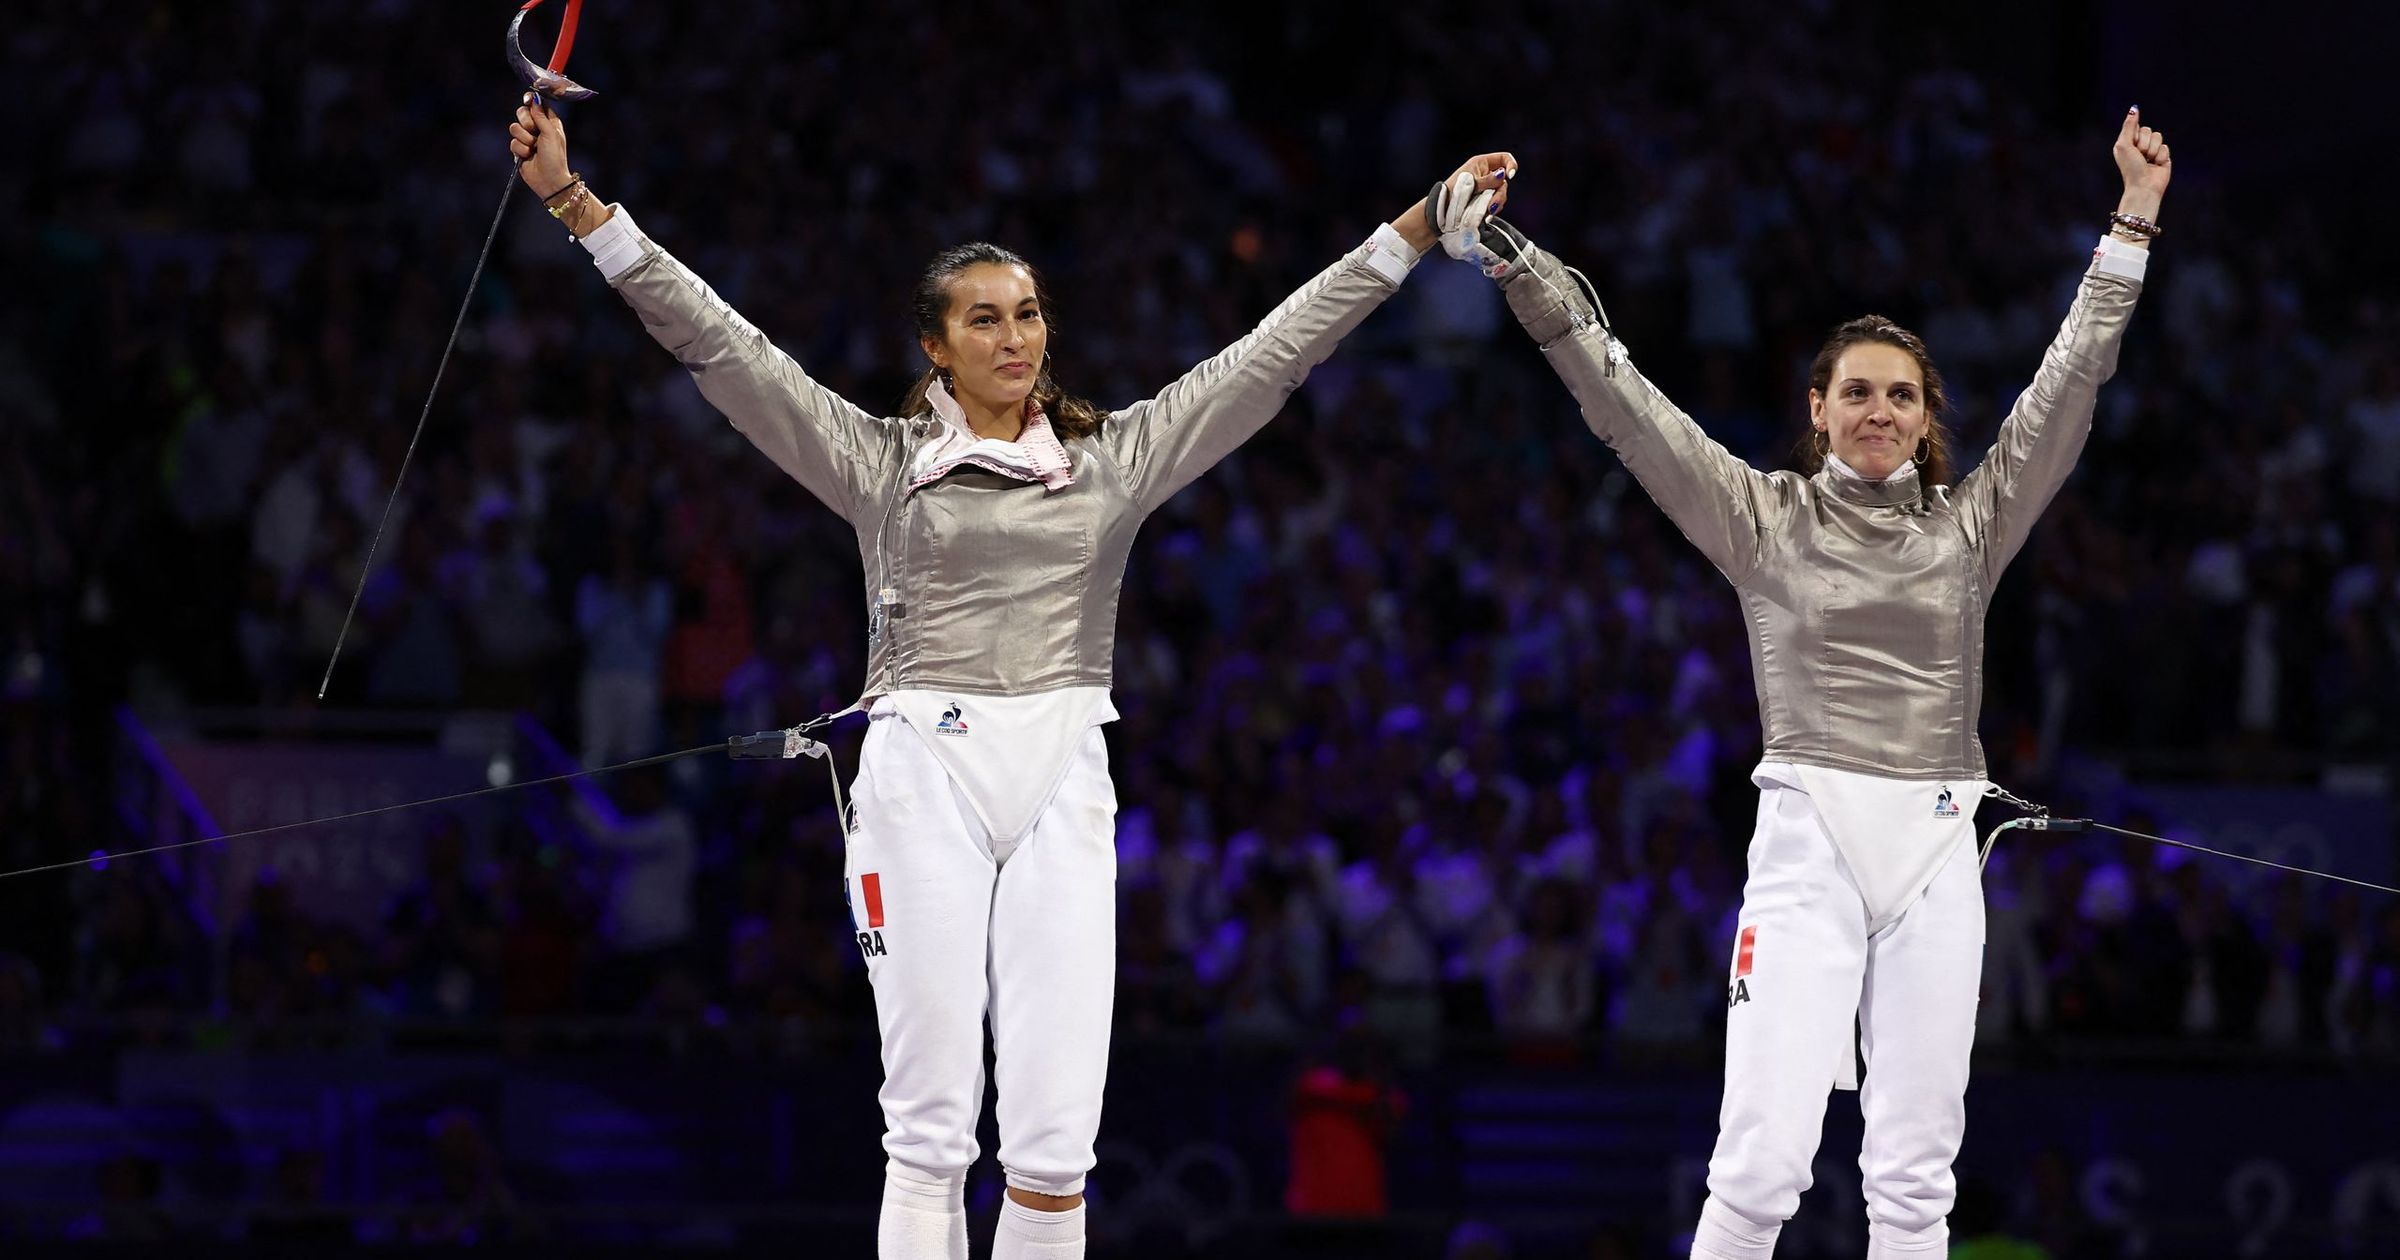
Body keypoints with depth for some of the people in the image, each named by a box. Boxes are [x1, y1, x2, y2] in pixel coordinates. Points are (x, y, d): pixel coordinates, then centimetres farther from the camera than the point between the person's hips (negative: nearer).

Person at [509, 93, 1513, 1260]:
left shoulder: (1114, 456, 11)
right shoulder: (882, 460, 6)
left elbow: (1279, 346, 11)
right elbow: (713, 339, 1)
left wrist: (1425, 223, 7)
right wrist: (574, 200, -7)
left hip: (1062, 781, 2)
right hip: (925, 776, -2)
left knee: (1053, 1143, -4)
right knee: (931, 1128, -3)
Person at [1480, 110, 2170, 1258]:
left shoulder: (1969, 523, 11)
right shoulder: (1766, 519, 6)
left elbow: (2069, 384, 8)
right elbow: (1619, 397, -1)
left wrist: (2132, 225, 3)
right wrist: (1515, 260, -10)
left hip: (1935, 857, 3)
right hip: (1808, 842, -2)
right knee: (1763, 1166, -13)